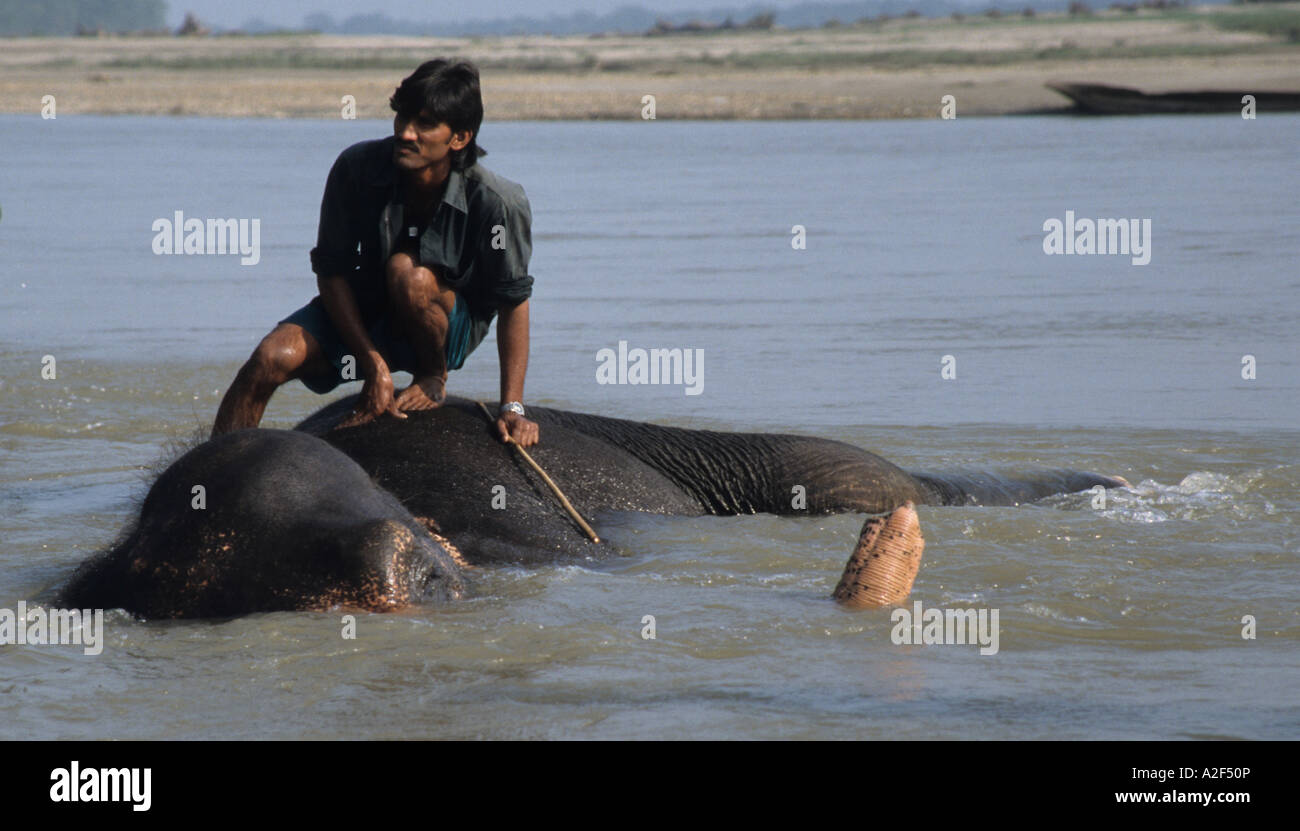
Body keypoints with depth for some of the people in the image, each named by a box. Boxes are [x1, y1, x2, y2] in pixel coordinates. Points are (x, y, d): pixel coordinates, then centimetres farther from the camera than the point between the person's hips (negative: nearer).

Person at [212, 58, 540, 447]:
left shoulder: (496, 202, -25)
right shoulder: (357, 168, -20)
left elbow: (514, 301, -15)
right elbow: (332, 271, -13)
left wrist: (512, 407, -17)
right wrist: (374, 365, -19)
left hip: (451, 331, -2)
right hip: (361, 316, 2)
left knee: (408, 272, -34)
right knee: (273, 357, -23)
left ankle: (434, 379, -7)